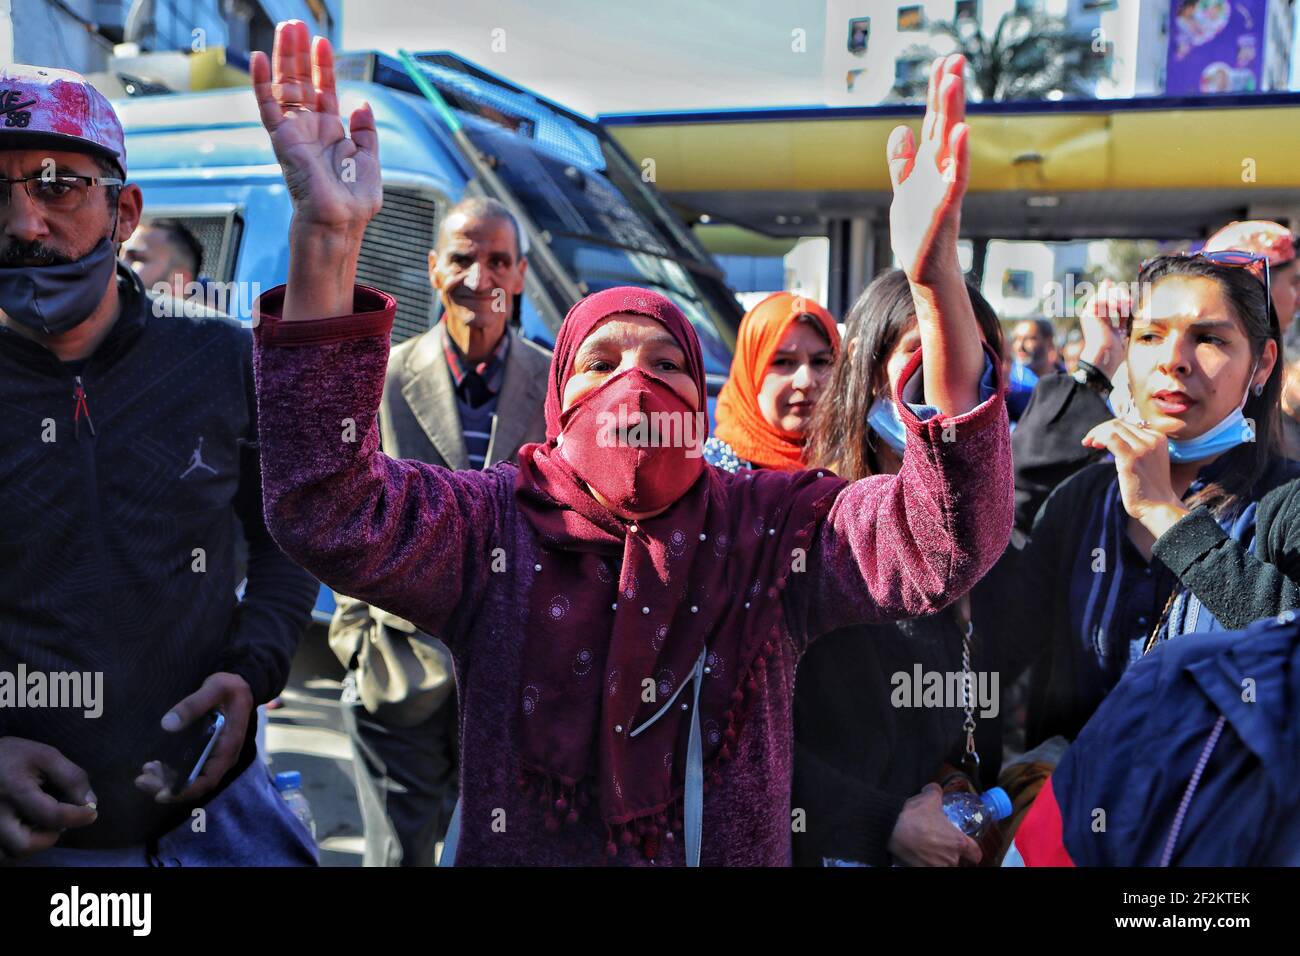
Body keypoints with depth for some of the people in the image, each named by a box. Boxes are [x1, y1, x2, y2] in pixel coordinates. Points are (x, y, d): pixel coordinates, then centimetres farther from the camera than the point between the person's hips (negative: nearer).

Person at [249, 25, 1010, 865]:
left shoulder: (769, 528, -3)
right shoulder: (495, 528, -3)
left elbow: (949, 541, -17)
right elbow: (331, 511, -19)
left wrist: (937, 280, -28)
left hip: (737, 848, 1)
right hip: (510, 848, 0)